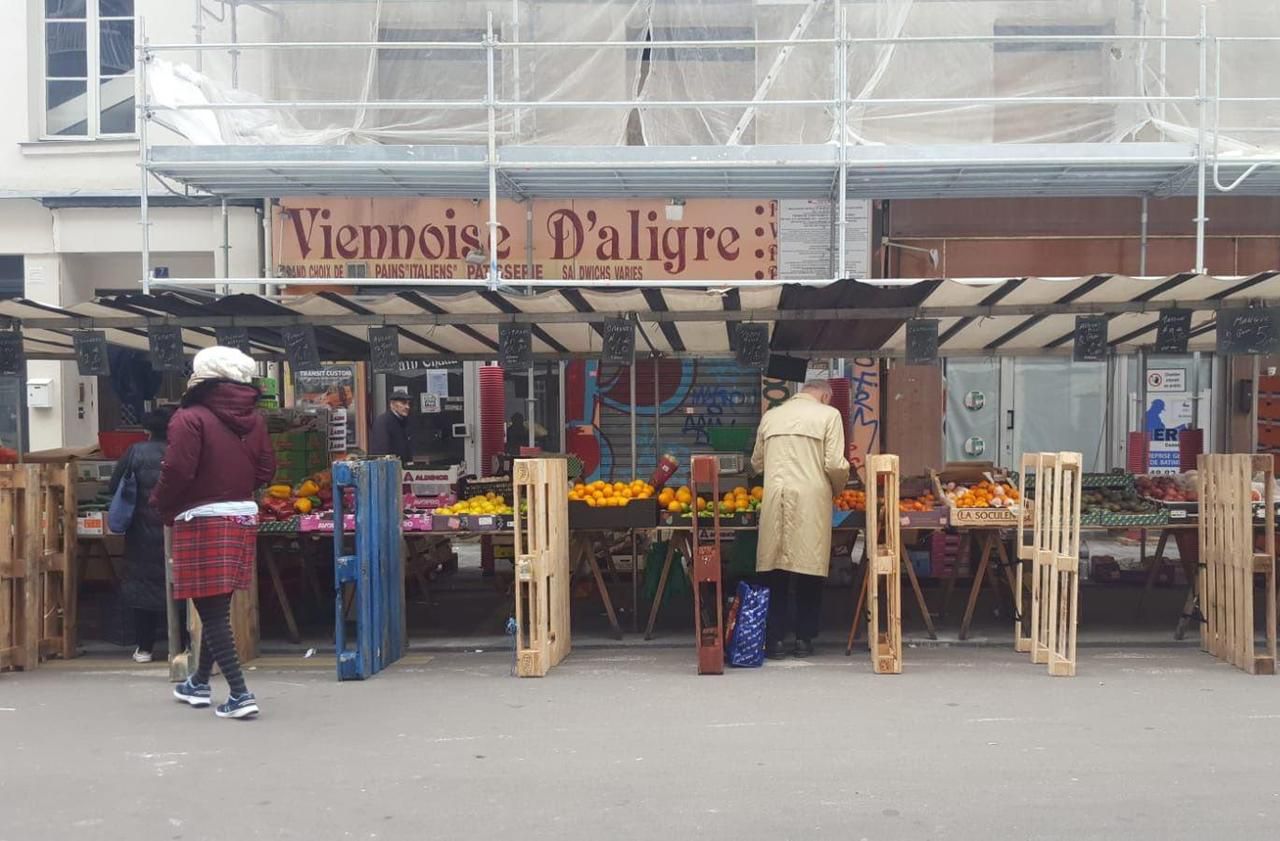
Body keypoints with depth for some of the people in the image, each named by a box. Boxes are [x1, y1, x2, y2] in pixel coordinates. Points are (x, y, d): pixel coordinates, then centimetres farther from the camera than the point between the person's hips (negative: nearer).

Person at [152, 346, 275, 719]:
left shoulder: (190, 418, -13)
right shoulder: (255, 420, 6)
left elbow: (177, 472, -17)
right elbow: (265, 470, 8)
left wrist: (162, 507, 1)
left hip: (201, 521, -7)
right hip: (243, 518, 7)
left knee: (212, 611, -3)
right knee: (218, 606, 19)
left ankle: (239, 694, -9)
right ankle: (199, 683, 34)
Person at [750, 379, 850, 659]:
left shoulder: (771, 416, 13)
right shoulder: (828, 415, 1)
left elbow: (756, 462, 18)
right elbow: (835, 465, -6)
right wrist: (837, 489, 13)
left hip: (775, 499, 3)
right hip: (810, 501, -3)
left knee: (775, 572, 7)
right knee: (809, 569, 6)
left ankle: (775, 639, 6)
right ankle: (804, 639, 9)